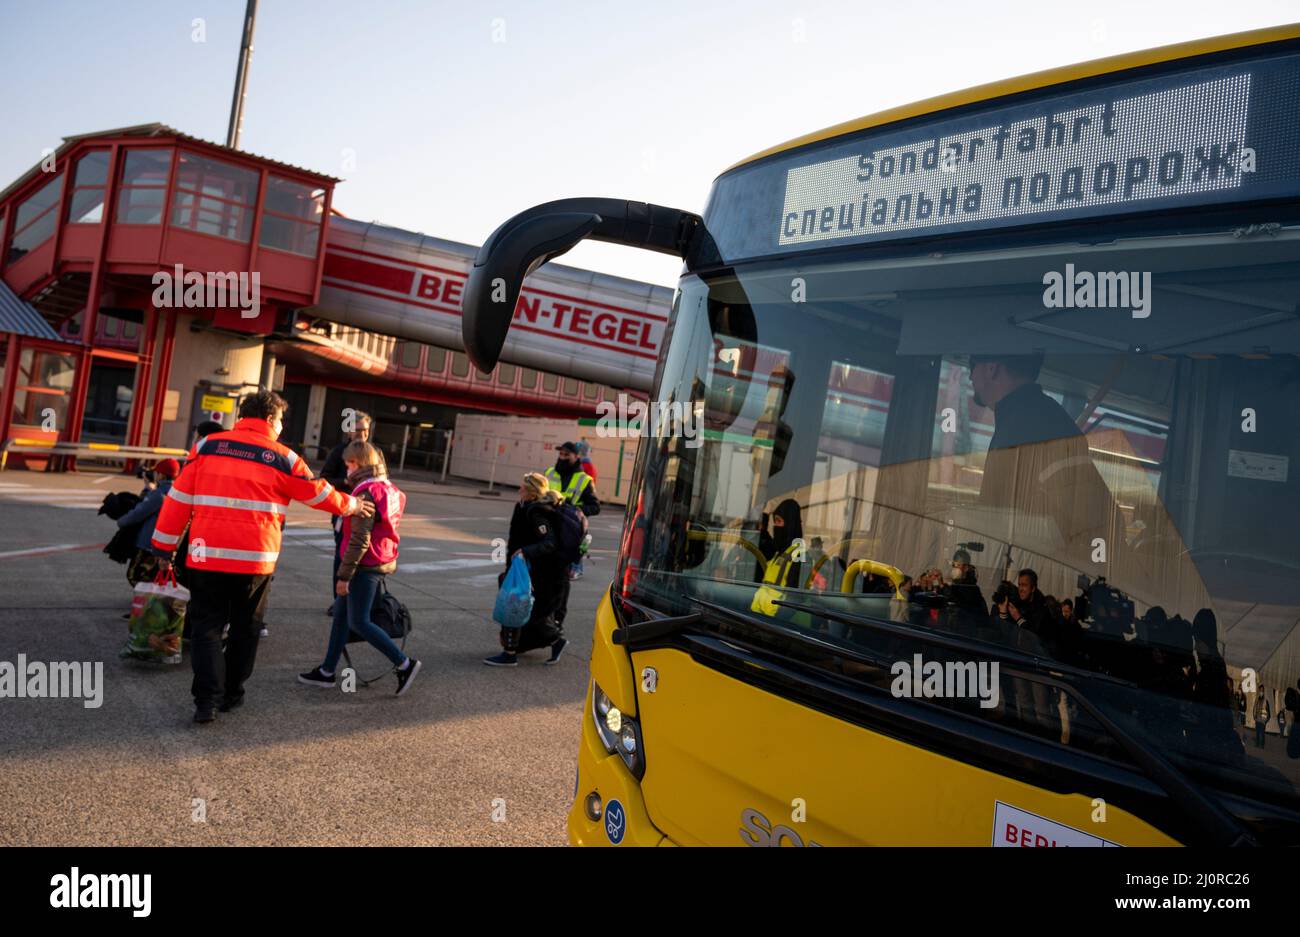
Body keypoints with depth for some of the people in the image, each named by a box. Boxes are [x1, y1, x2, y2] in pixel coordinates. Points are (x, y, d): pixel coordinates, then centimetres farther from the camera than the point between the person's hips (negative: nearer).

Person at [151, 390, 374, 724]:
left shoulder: (208, 446, 2)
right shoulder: (282, 458, 0)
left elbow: (179, 498, 2)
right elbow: (318, 493, 11)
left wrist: (164, 546, 9)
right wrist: (351, 505, 29)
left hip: (207, 555, 0)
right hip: (255, 559, 0)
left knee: (206, 628, 8)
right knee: (245, 628, 17)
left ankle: (207, 699, -3)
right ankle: (232, 694, 26)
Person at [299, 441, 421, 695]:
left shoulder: (365, 492, -18)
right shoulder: (387, 488, 10)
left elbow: (359, 540, -21)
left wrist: (344, 575, -17)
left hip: (366, 566, -9)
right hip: (382, 562, 9)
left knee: (359, 622, -2)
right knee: (341, 613, 15)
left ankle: (404, 664, -1)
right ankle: (327, 671, 23)